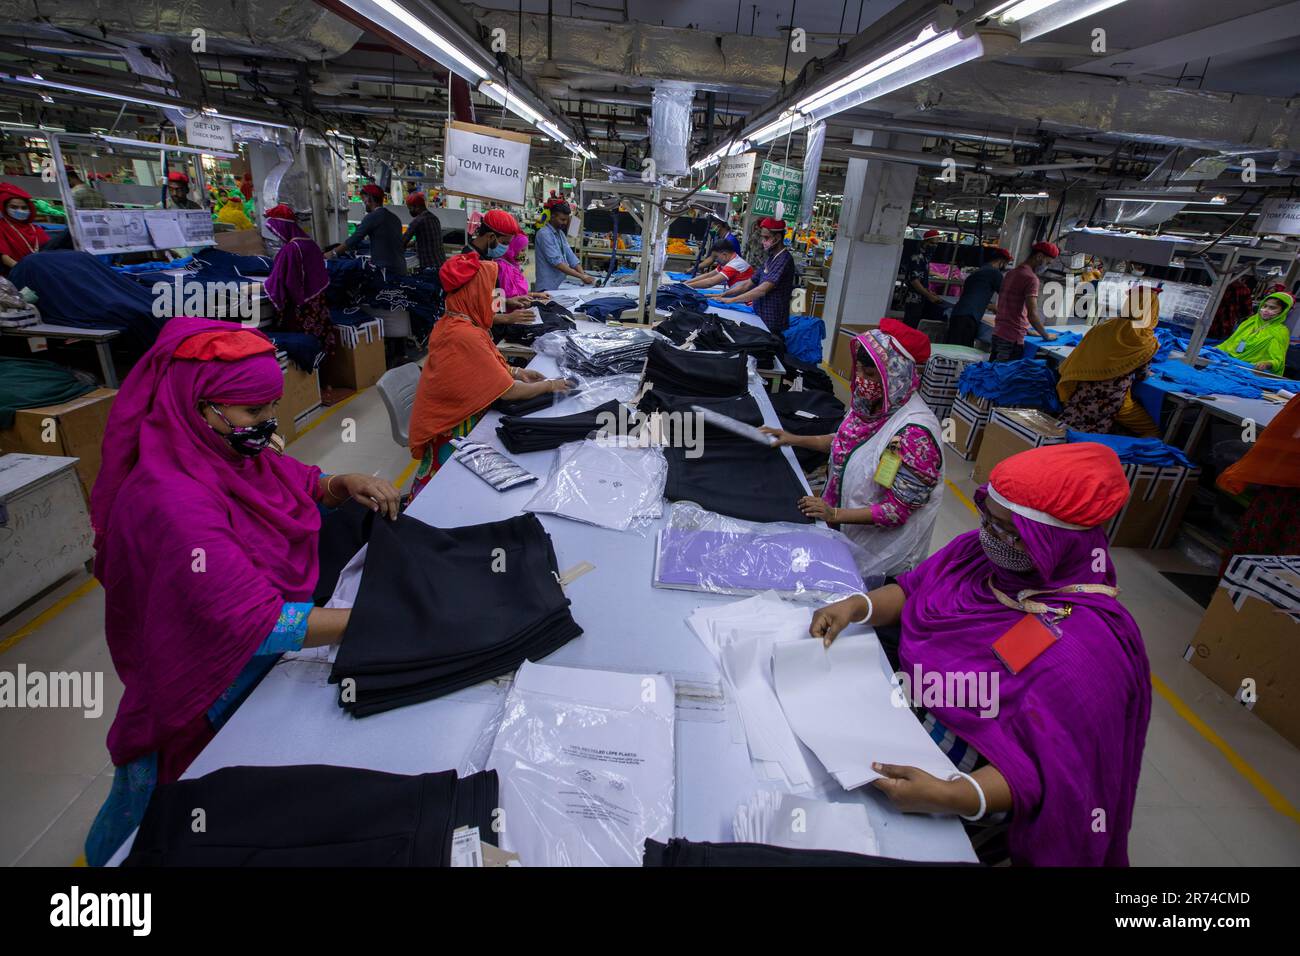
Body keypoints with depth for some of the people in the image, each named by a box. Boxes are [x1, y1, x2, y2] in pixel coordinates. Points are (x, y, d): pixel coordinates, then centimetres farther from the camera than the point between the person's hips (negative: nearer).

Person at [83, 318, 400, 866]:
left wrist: (347, 486, -12)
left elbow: (303, 484, 9)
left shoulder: (237, 450, -10)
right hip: (207, 691, -7)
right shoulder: (171, 502, -33)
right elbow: (254, 623, -36)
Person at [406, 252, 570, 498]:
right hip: (453, 430, -9)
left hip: (450, 415, 9)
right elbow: (508, 392, -21)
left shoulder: (451, 322, 2)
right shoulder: (466, 335, -26)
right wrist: (549, 386, -7)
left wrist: (516, 372, 8)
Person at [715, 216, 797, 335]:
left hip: (771, 325, -8)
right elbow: (748, 283, 14)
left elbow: (762, 290, -24)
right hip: (760, 318, 8)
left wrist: (732, 300, -22)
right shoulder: (770, 258, 12)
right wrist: (722, 295, 5)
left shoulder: (784, 259, -16)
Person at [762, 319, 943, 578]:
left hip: (880, 543, -7)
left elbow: (898, 510, -24)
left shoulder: (915, 433, -30)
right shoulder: (871, 403, -7)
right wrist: (795, 440, 5)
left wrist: (836, 514, -25)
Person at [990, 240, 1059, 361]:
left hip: (998, 334, 9)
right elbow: (1032, 314, -17)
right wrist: (1046, 335, -4)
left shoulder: (1012, 273, 15)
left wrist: (1027, 330, 20)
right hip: (1012, 338, -9)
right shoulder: (1031, 278, -12)